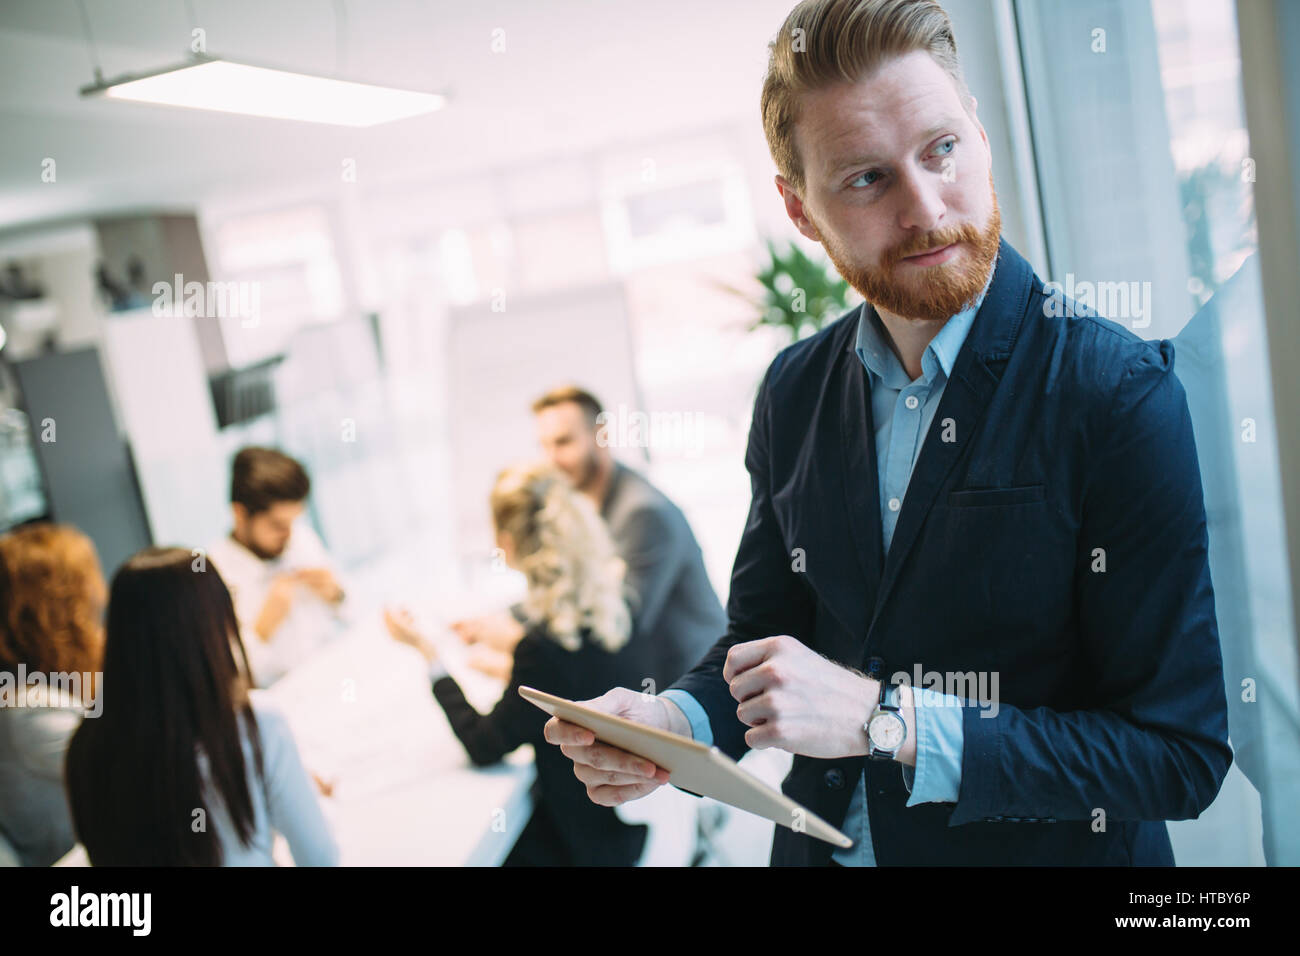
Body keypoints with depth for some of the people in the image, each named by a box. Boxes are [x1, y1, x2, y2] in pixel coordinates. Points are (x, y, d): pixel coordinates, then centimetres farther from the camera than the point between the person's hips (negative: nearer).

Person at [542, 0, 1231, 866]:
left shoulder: (1123, 395, -20)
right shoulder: (794, 391, -4)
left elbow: (1181, 756, -20)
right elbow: (765, 630, 6)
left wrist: (885, 719, -24)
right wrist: (674, 722, -14)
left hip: (1047, 847, -4)